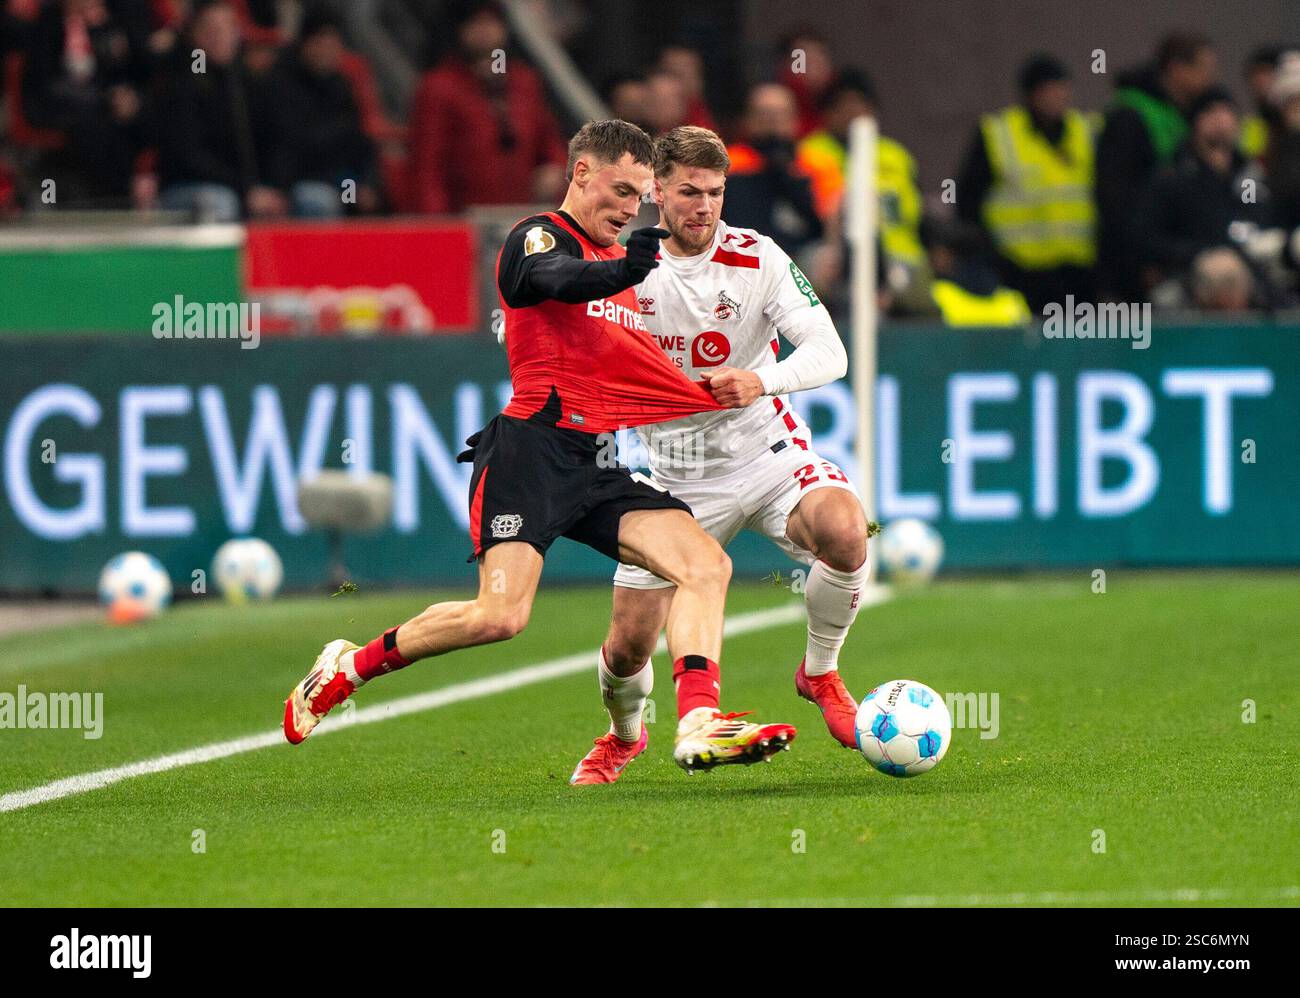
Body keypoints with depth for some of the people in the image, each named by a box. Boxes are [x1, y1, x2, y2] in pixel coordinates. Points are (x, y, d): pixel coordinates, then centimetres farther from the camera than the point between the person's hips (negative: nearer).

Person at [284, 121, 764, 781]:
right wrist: (623, 269, -48)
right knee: (499, 615, -19)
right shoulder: (536, 237, -2)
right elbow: (560, 280, -27)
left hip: (600, 466, 8)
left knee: (707, 565, -11)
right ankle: (349, 667, 3)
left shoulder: (618, 257, 24)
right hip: (534, 451, -8)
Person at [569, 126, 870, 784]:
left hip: (767, 453, -2)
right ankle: (622, 735, 36)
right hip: (678, 476, 2)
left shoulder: (756, 258, -10)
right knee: (629, 643, -2)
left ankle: (819, 674, -5)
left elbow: (829, 353, -19)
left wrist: (760, 381, -36)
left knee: (844, 529, -33)